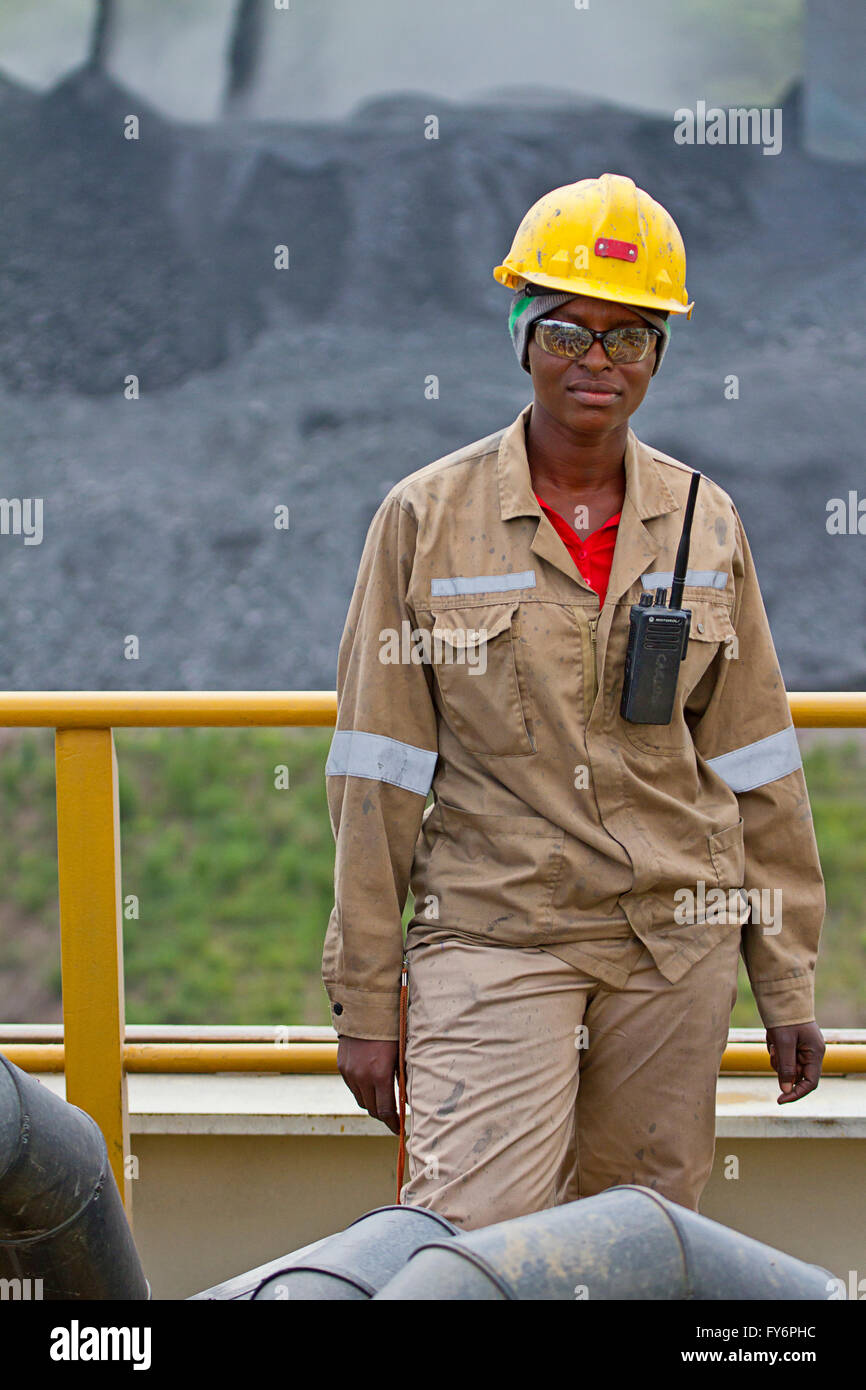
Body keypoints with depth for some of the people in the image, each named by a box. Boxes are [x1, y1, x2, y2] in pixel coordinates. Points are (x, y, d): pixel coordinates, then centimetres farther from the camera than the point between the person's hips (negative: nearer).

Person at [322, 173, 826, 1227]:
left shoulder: (705, 524, 7)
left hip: (678, 942, 3)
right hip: (494, 935, -3)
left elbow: (754, 768, 10)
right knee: (469, 1252, -15)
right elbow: (380, 779, -1)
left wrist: (786, 984, 9)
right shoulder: (427, 518, -2)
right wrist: (364, 1000, -2)